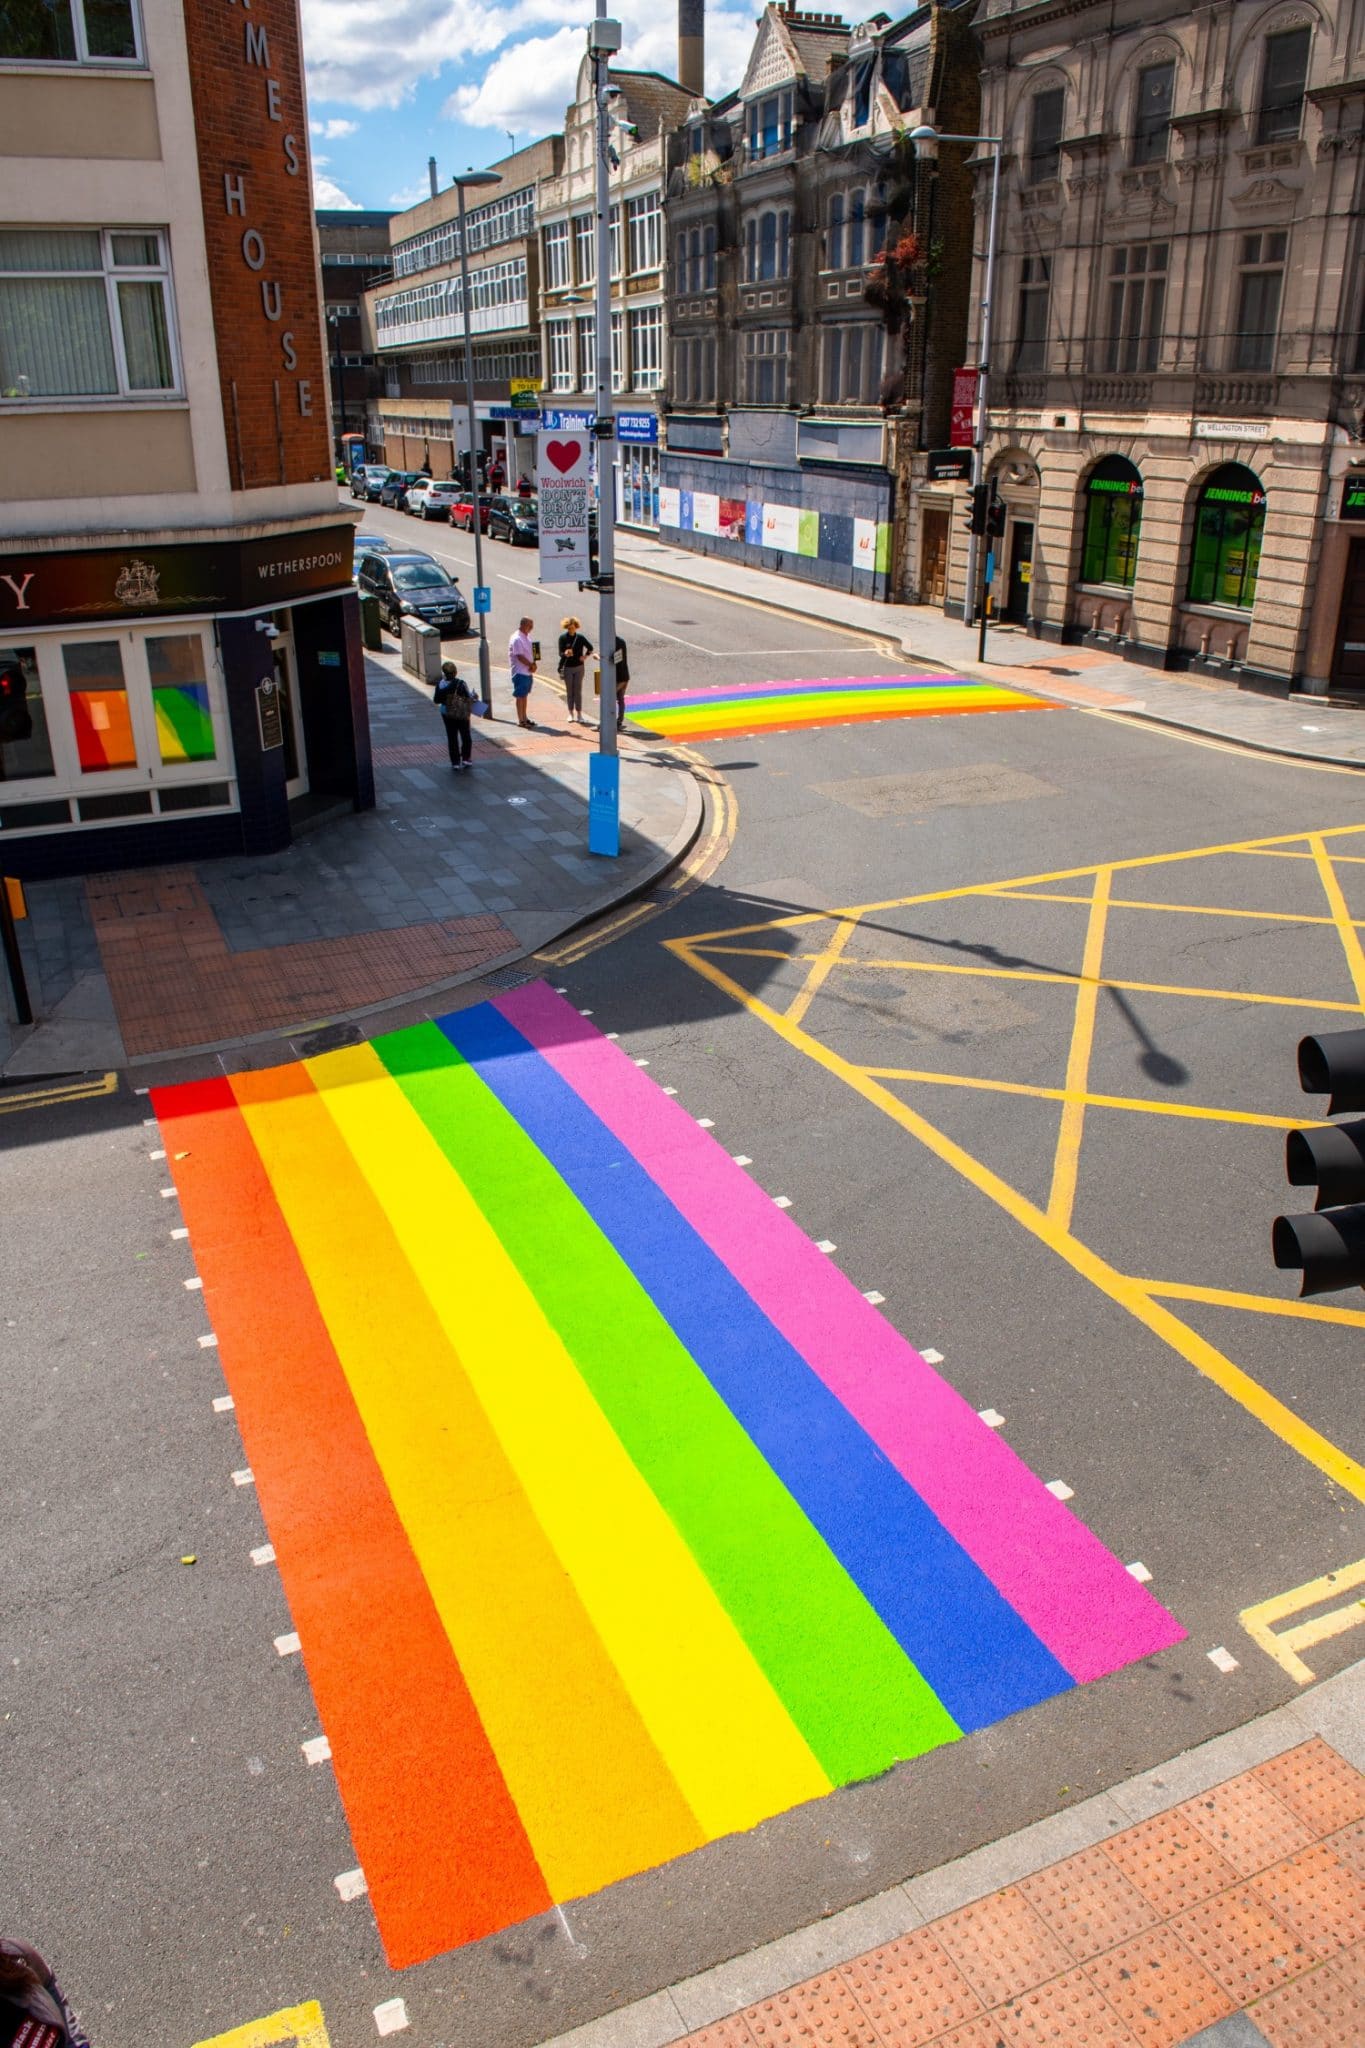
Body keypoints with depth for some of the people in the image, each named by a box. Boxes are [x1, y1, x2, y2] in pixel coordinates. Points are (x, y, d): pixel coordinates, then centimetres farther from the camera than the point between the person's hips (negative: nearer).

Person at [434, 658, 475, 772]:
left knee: (452, 738, 9)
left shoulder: (441, 685, -10)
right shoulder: (461, 683, -18)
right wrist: (473, 695, 8)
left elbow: (436, 701, -4)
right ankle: (466, 759, 23)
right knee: (465, 736, 17)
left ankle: (455, 762, 8)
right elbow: (469, 697, -14)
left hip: (447, 715, 2)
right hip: (462, 715, -2)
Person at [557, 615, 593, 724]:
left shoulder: (580, 637, -2)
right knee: (569, 691, 6)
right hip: (567, 668, -1)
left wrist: (585, 656, -1)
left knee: (578, 691, 2)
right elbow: (560, 653, -12)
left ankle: (579, 714, 5)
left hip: (579, 667, 1)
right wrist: (565, 654, -33)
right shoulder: (563, 638, -6)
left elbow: (590, 647, 12)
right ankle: (571, 714, 14)